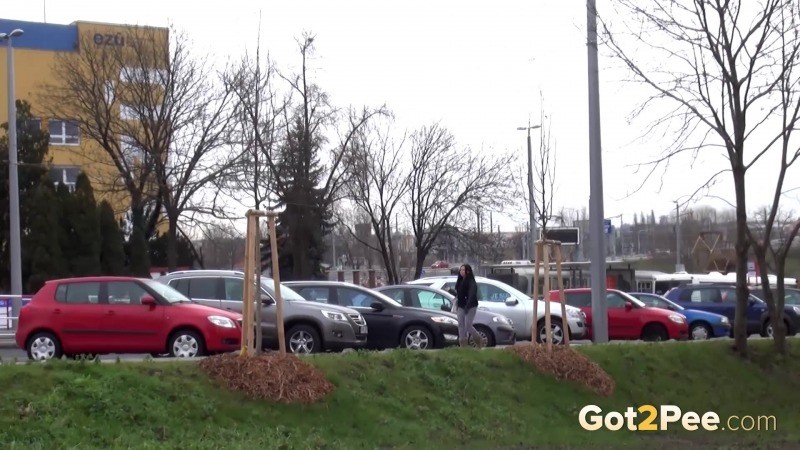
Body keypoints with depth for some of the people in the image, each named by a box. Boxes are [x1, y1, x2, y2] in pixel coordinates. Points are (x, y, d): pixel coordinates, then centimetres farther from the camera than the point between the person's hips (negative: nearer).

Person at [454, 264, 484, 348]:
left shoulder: (471, 282, -12)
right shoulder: (460, 281, 12)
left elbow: (471, 296, -21)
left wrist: (467, 307, -29)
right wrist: (457, 306, 10)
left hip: (470, 307, -7)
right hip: (461, 306, 7)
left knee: (468, 325, -9)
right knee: (461, 325, 2)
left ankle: (479, 339, 13)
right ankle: (463, 345, 5)